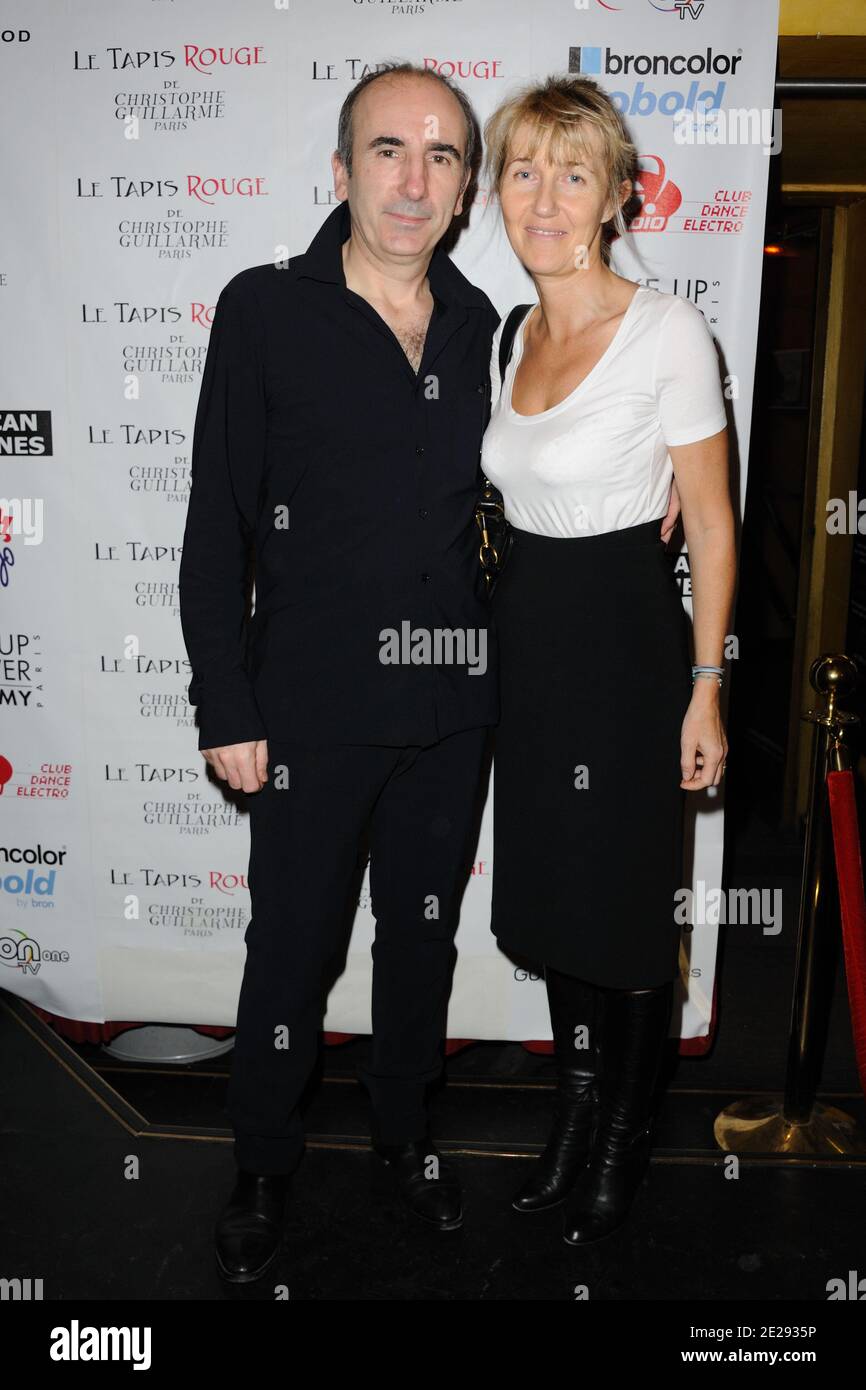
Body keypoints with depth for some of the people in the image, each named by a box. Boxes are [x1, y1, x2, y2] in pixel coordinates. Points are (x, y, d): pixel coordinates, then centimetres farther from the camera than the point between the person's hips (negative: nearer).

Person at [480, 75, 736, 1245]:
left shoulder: (668, 330, -12)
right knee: (550, 887, 16)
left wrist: (705, 689, -10)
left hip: (624, 634, -6)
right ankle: (575, 1111, 39)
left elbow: (711, 522, -9)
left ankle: (624, 1141, 32)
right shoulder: (509, 335, 8)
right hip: (525, 632, 7)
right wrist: (510, 613, 14)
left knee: (626, 904, 7)